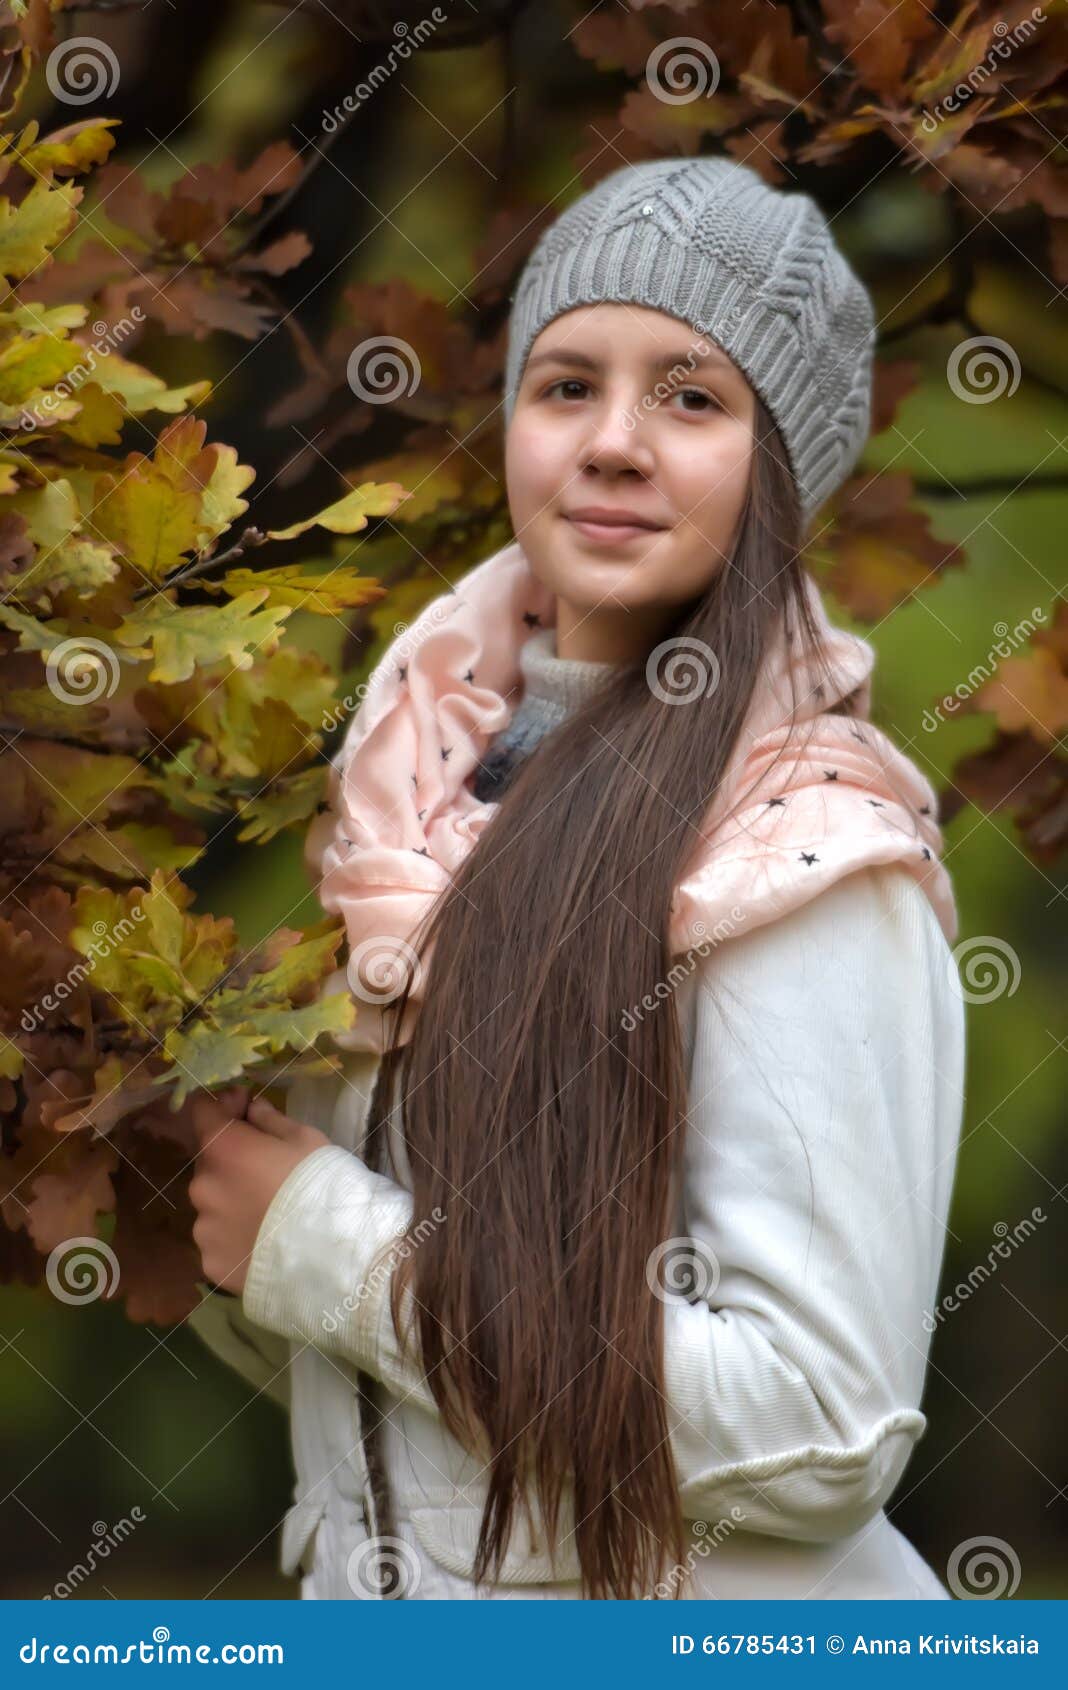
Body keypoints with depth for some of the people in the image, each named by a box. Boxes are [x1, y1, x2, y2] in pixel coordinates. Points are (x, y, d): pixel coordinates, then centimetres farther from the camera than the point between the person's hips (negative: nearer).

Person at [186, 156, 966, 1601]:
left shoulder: (808, 858, -18)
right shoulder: (421, 768, 0)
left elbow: (826, 1435, -25)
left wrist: (326, 1246, -20)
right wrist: (223, 1223, -13)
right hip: (373, 1595, 6)